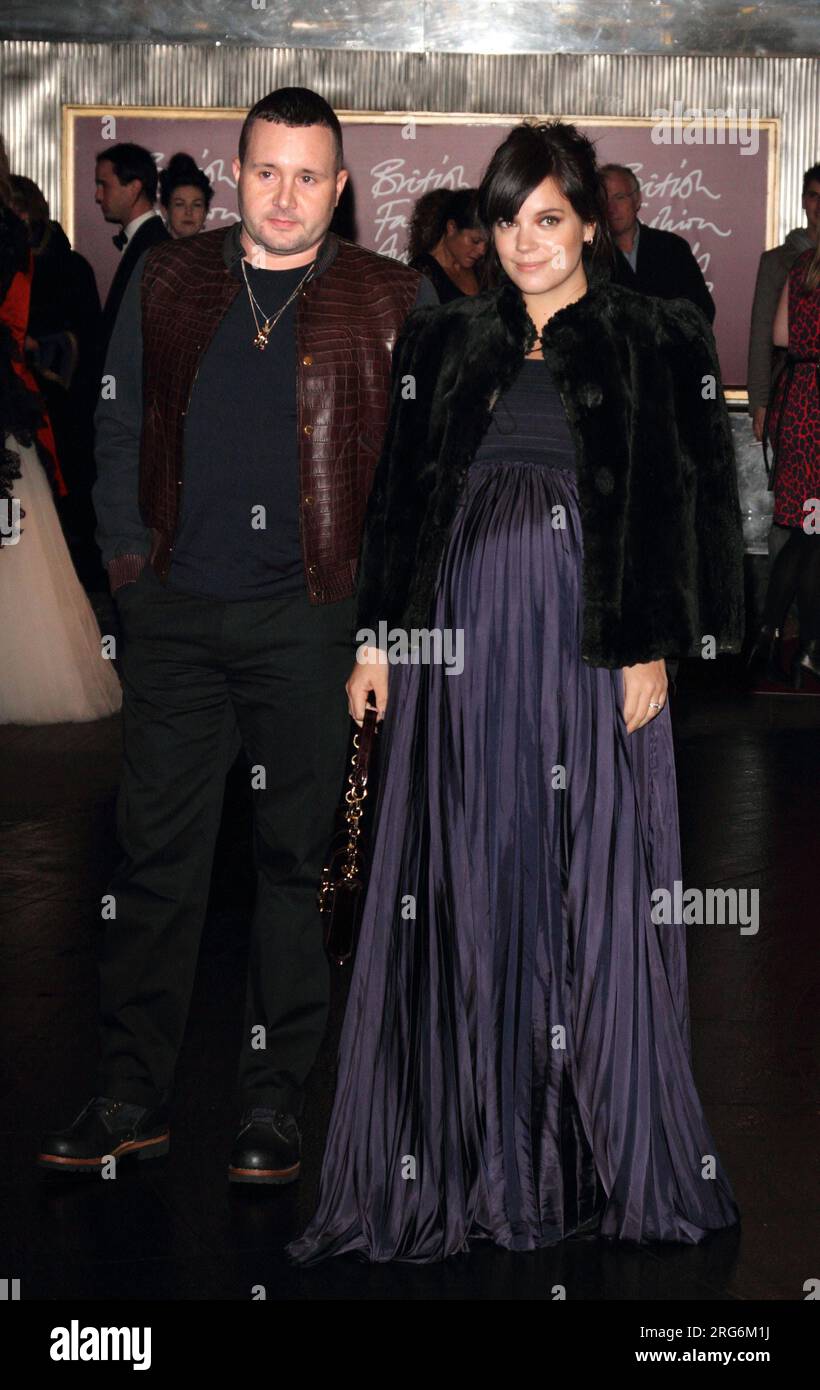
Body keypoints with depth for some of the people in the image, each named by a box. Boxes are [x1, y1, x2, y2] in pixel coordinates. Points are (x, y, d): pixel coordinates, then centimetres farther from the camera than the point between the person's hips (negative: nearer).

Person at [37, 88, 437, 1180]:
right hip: (175, 613, 2)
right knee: (156, 854, 4)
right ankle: (132, 1095, 13)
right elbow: (119, 429, 14)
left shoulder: (395, 302, 3)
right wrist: (129, 556, 4)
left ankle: (275, 1099, 16)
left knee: (299, 861, 5)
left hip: (309, 618, -2)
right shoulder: (167, 283, 10)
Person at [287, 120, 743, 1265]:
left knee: (597, 881, -1)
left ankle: (610, 1151, 9)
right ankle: (475, 1147, 10)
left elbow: (682, 501, -1)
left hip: (592, 634, -3)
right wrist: (379, 636, 5)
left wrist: (651, 646, -9)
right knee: (467, 881, 2)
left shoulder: (657, 343, 4)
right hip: (464, 630, 3)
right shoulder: (444, 344, 13)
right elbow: (402, 492, 12)